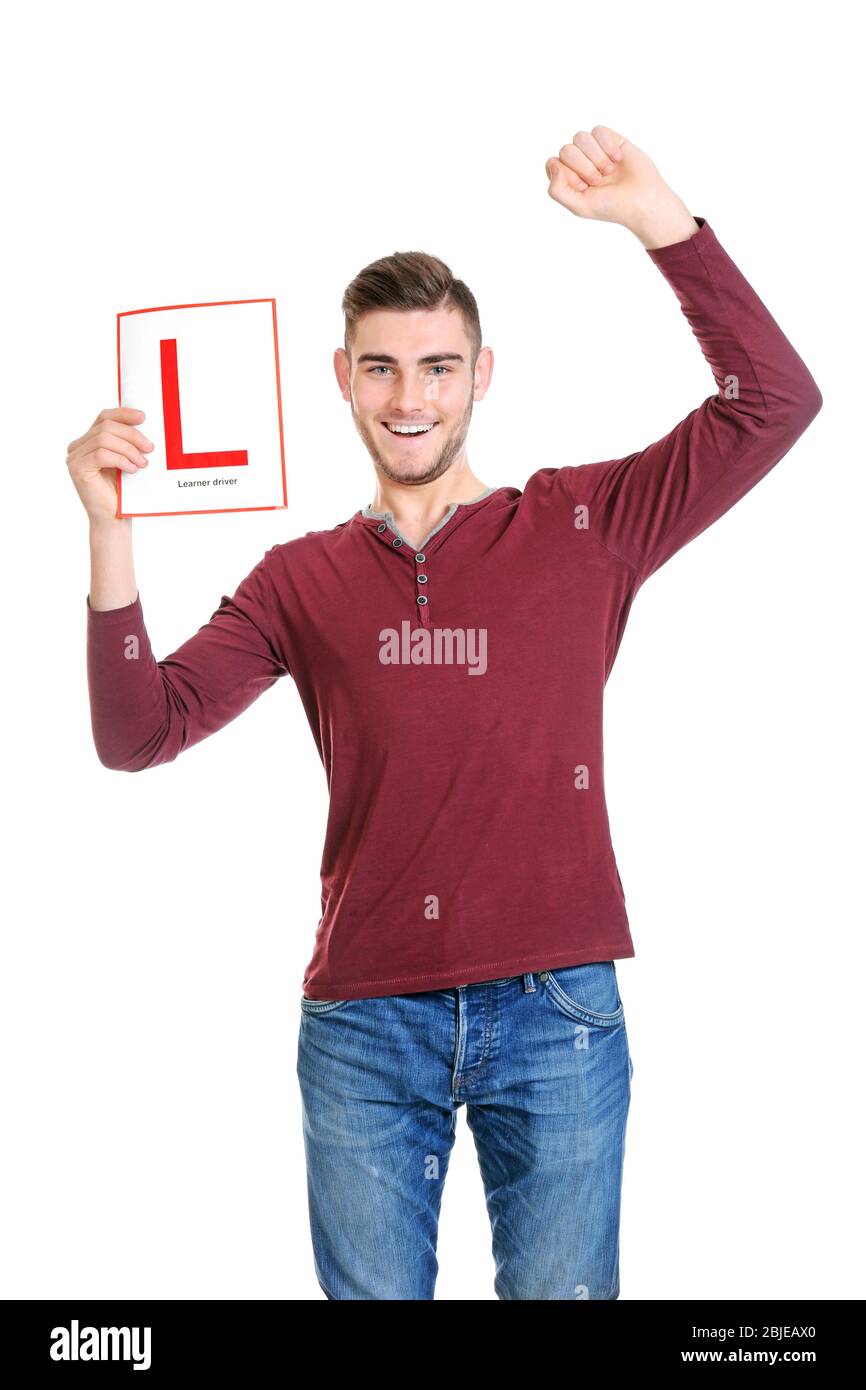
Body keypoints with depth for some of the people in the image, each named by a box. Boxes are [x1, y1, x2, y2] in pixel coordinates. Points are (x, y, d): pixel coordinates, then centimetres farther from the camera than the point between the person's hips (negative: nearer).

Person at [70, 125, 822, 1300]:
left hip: (556, 1012, -1)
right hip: (363, 1021, 2)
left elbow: (775, 402, -5)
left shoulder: (582, 529, 3)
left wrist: (660, 220, -14)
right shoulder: (303, 579, 8)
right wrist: (110, 534, -13)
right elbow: (139, 734, 0)